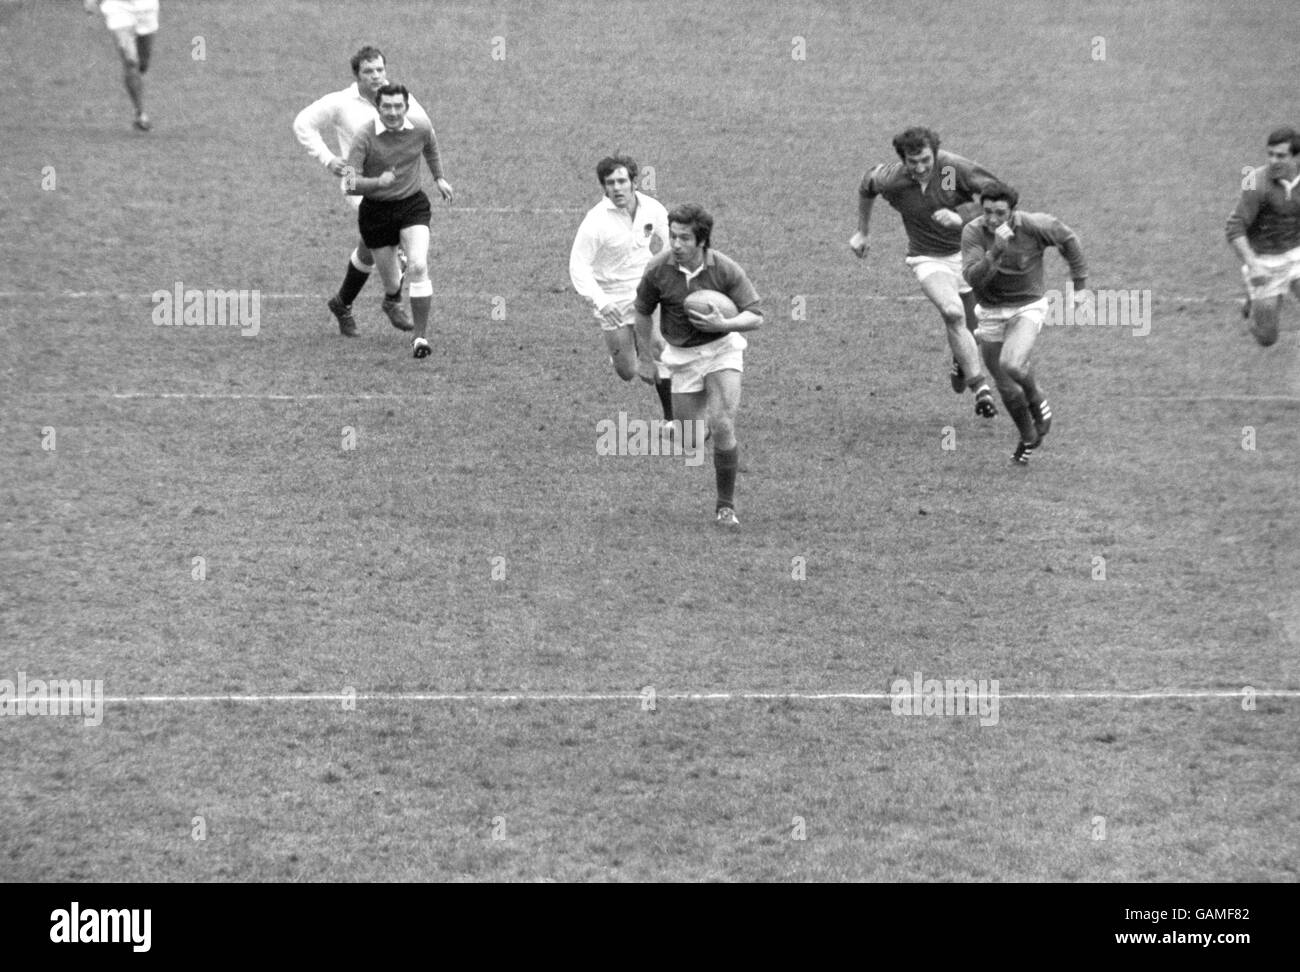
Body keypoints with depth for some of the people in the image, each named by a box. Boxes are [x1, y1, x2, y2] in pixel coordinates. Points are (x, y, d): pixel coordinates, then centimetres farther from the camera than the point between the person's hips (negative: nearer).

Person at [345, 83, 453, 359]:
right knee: (391, 283, 7)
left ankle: (420, 336, -11)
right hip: (376, 211, -1)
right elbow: (349, 184, -22)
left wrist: (439, 178, 29)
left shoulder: (421, 128, -8)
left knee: (418, 266, -22)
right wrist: (378, 181, -39)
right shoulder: (365, 138, -18)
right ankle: (393, 297, 49)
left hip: (413, 204, 1)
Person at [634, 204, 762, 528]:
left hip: (721, 347, -2)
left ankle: (725, 505, 0)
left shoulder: (725, 269, -19)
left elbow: (755, 316, -13)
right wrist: (651, 347, 14)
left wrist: (724, 325, -30)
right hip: (682, 354, 2)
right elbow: (642, 311, 5)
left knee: (722, 428, -18)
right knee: (691, 445, 3)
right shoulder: (658, 269, -15)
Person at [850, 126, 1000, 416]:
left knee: (969, 327, 9)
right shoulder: (890, 179, -16)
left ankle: (960, 364, 47)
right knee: (953, 312, -28)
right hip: (929, 259, -1)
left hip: (967, 251, 1)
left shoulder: (953, 167, -21)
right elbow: (867, 186, 9)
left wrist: (960, 216, -30)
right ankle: (980, 387, -19)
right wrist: (862, 233, 19)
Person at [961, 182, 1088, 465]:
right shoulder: (973, 232, -19)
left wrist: (1081, 283, 4)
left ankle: (1037, 400, 6)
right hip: (991, 312, 3)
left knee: (1012, 365, -28)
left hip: (1028, 306, -3)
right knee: (1006, 388, 10)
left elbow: (1067, 239, 0)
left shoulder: (1033, 226, -20)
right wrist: (996, 251, -44)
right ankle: (1029, 438, 37)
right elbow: (973, 277, -30)